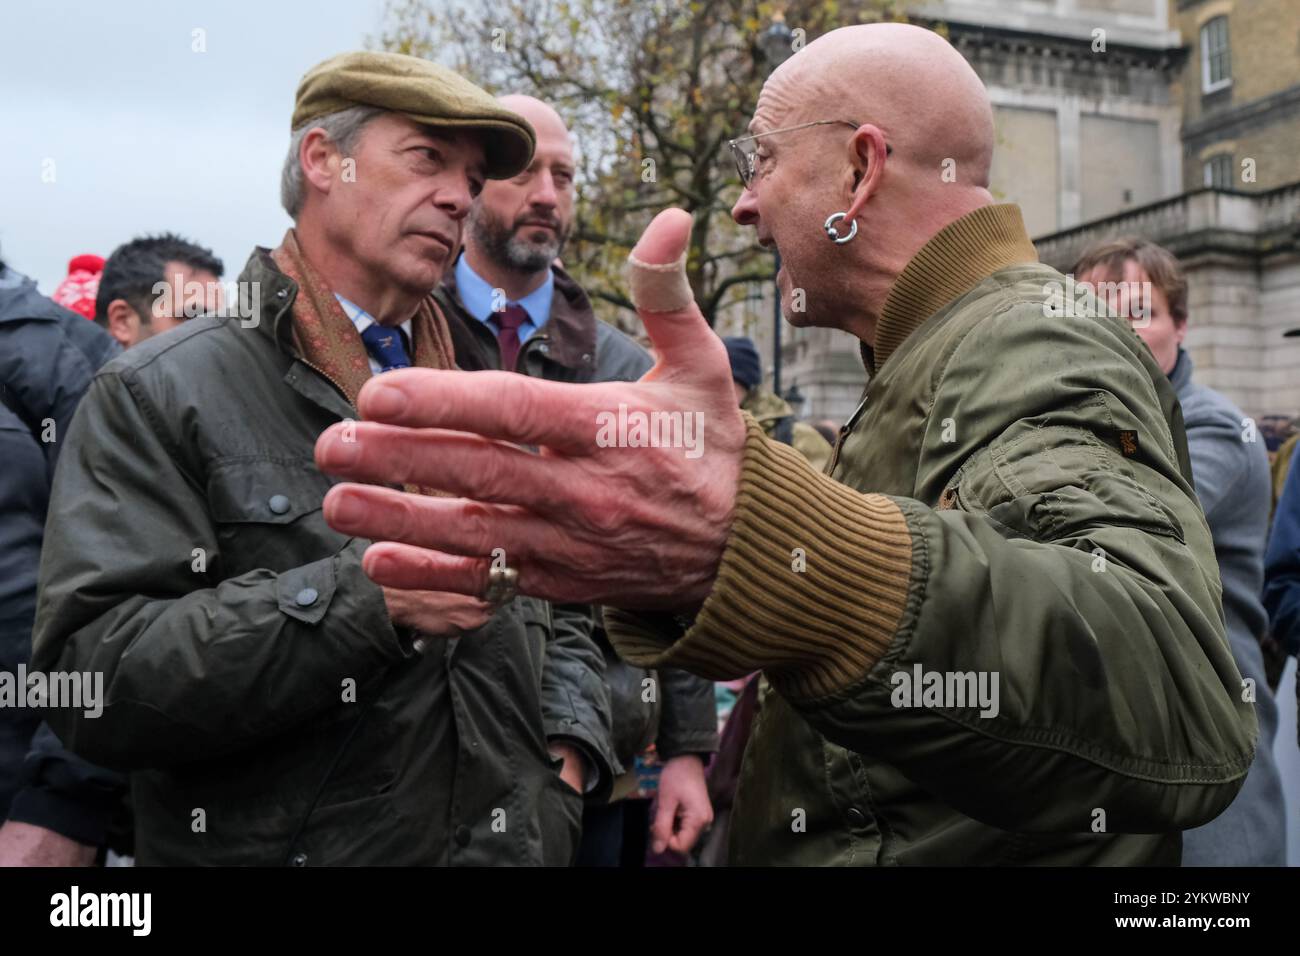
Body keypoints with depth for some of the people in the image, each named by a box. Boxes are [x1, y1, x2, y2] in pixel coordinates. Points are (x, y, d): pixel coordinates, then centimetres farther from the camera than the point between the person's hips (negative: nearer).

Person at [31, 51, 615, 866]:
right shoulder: (159, 395, -9)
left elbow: (560, 621, 14)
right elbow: (95, 678, -20)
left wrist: (570, 753, -4)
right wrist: (368, 596, -27)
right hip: (277, 843, -5)